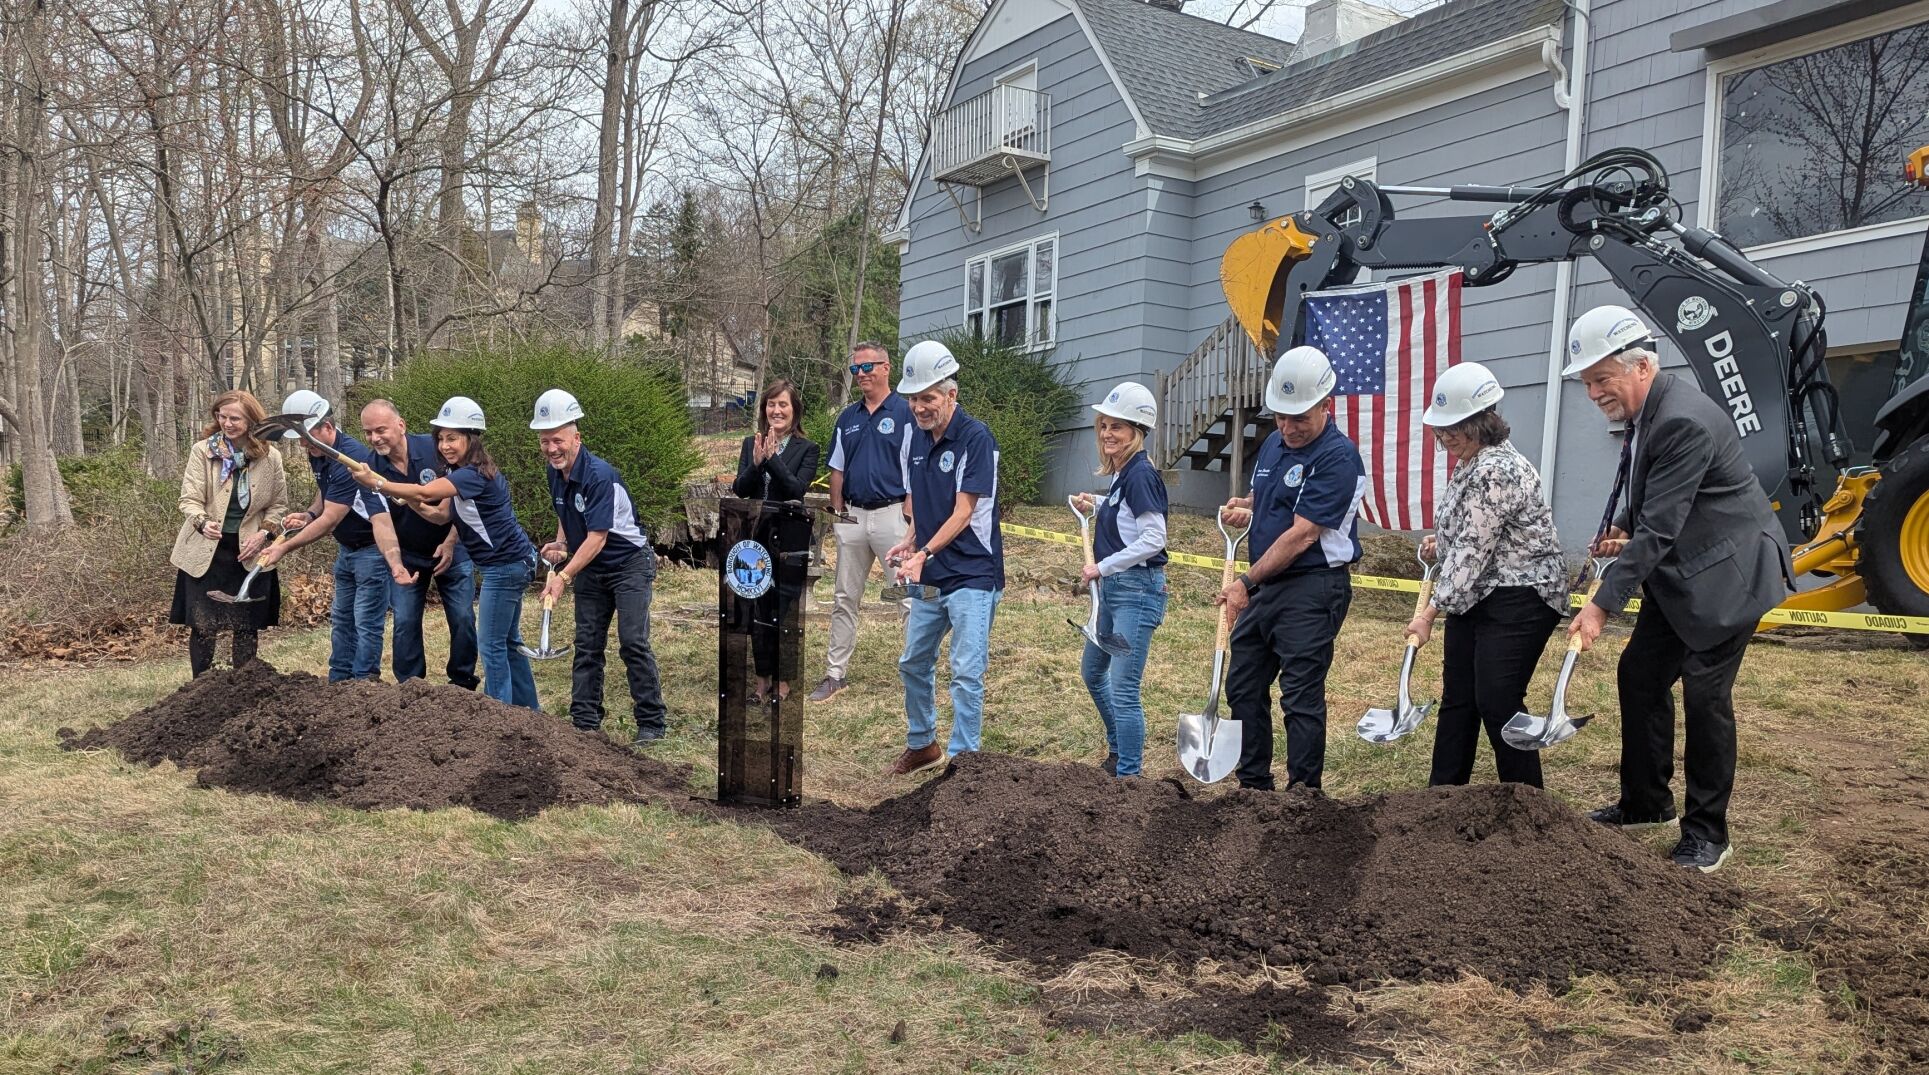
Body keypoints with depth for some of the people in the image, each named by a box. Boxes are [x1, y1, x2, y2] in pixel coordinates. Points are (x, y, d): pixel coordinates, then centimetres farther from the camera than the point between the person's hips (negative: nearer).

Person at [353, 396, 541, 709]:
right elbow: (442, 515, 7)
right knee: (507, 640, 18)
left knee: (491, 645, -4)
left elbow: (424, 492, -32)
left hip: (505, 565, -11)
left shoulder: (474, 474, -22)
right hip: (507, 563, 11)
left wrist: (377, 483, -29)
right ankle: (528, 709, 27)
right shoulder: (460, 473, 11)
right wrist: (414, 504, -11)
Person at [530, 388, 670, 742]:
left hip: (629, 564, -8)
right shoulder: (555, 473, -1)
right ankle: (584, 722, 14)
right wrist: (561, 543, -1)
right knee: (586, 645, 7)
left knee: (633, 643, -11)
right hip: (590, 569, 8)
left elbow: (597, 538, -27)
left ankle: (652, 721, -2)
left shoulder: (599, 475, -26)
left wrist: (564, 576, -31)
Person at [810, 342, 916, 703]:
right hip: (852, 516, 6)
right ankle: (837, 673, 18)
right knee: (845, 599, 10)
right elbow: (837, 470, 16)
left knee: (908, 597, -3)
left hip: (891, 514, -6)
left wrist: (908, 516, -13)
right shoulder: (848, 418, 13)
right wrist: (837, 513, 9)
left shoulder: (905, 412, -4)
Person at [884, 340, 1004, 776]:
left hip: (972, 576, -8)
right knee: (913, 663, 17)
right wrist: (911, 540, -1)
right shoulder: (917, 439, 7)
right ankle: (921, 744, 34)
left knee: (966, 674, -6)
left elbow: (963, 514, -19)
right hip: (930, 577, 8)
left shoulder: (975, 438, -15)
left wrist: (924, 554, -27)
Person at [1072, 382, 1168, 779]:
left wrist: (1102, 567, -19)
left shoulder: (1140, 474, -18)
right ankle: (1120, 749, 42)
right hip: (1113, 587, 11)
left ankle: (1128, 774, 1)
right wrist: (1096, 505, 14)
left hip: (1137, 589, -11)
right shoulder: (1121, 474, 10)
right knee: (1092, 672, 24)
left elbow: (1153, 539, -23)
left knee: (1123, 688, -8)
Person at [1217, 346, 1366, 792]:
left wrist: (1247, 581, -16)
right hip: (1264, 588, 9)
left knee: (1301, 698, -4)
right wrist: (1242, 508, 3)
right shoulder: (1273, 443, 11)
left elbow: (1302, 535, -20)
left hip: (1311, 591, -9)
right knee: (1243, 687, 14)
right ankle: (1253, 785, 27)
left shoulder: (1338, 457, -16)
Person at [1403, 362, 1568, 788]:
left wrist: (1430, 613, -22)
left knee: (1497, 703, -8)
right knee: (1457, 697, 11)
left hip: (1519, 600, -10)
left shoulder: (1496, 471, -22)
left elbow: (1472, 551, -24)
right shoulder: (1469, 462, 9)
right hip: (1476, 598, 10)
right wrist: (1440, 541, 6)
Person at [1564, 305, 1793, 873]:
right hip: (1677, 575, 10)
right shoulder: (1644, 413, 4)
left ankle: (1707, 832, 9)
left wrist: (1603, 604, -28)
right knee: (1639, 675, 11)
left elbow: (1659, 530, -29)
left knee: (1705, 694, -5)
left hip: (1727, 573, -10)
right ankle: (1645, 802, 25)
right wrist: (1622, 526, -3)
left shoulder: (1684, 422, -27)